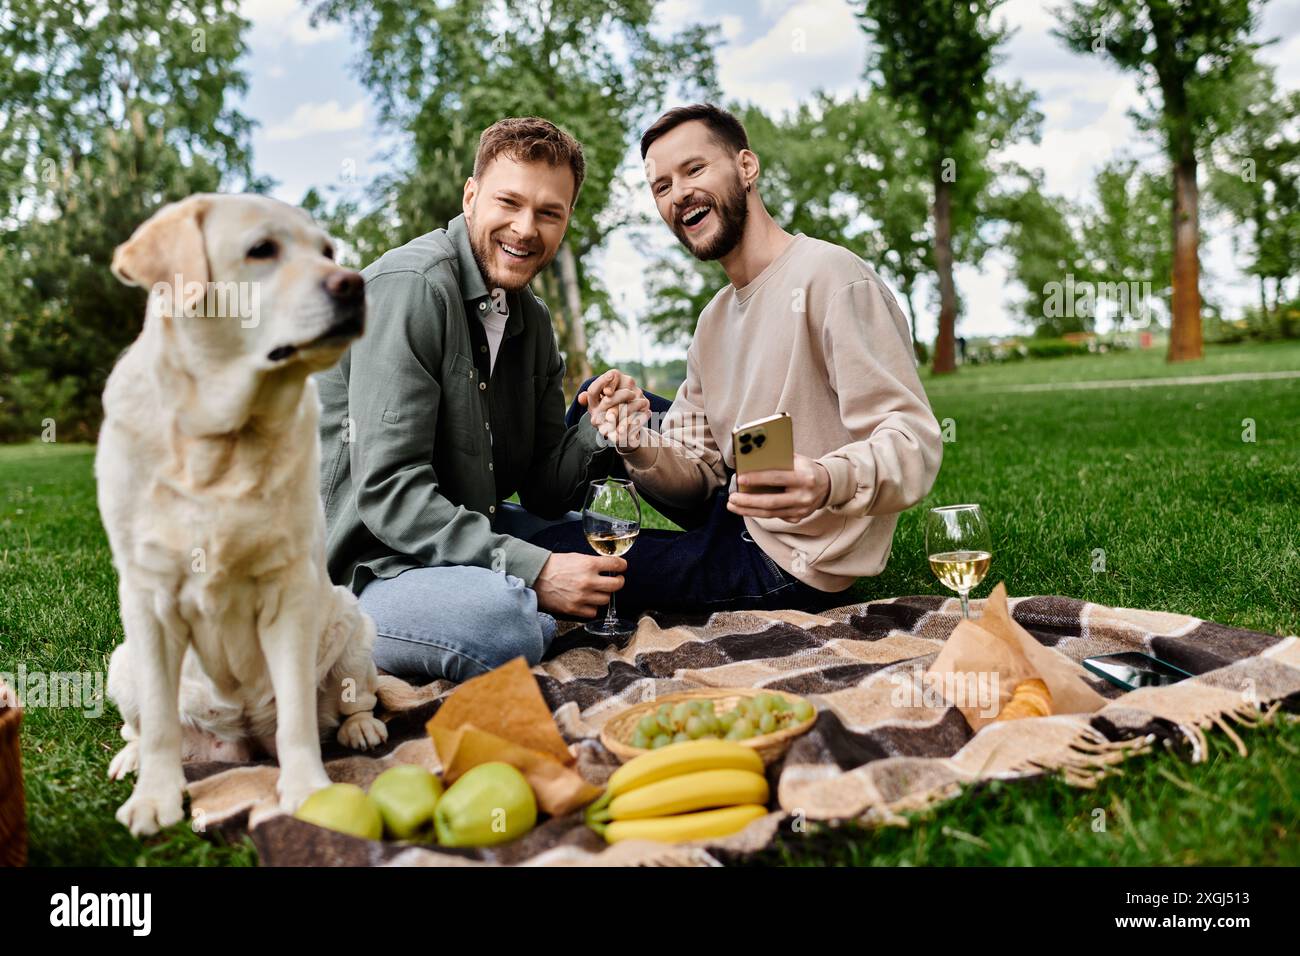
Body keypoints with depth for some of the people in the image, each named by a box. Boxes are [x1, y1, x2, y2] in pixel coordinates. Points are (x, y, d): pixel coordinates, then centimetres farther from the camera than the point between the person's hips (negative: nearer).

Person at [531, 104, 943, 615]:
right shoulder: (715, 319, 8)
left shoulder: (830, 276, -19)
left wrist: (827, 482, -46)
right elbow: (700, 474, 4)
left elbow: (914, 443, -25)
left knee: (545, 549, -8)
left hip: (793, 566, -8)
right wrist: (641, 446, -18)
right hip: (736, 516, 8)